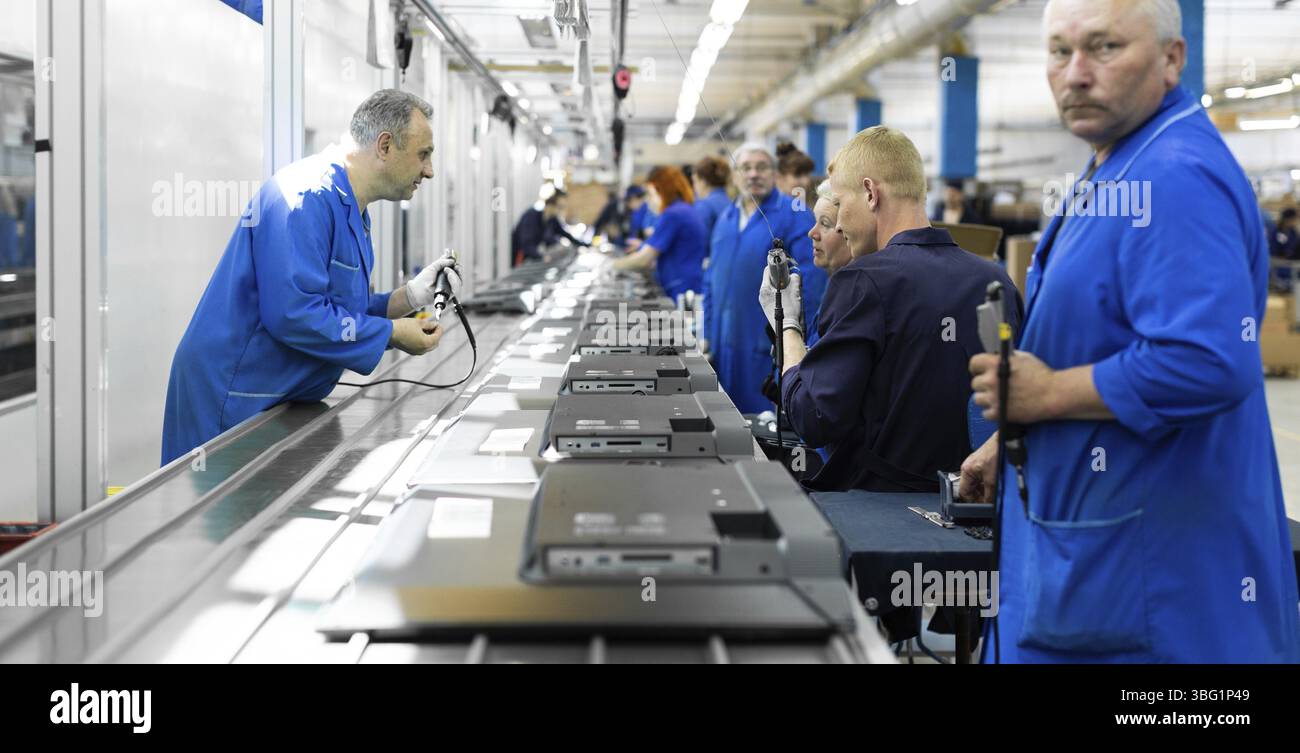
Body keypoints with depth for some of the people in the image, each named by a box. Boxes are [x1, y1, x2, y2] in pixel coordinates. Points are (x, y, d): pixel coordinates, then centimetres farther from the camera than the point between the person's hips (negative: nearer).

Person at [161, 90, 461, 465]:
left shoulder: (349, 208, 14)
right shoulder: (307, 196, -20)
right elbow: (292, 314, -29)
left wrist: (408, 297, 1)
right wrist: (393, 333, -19)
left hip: (281, 399, 10)